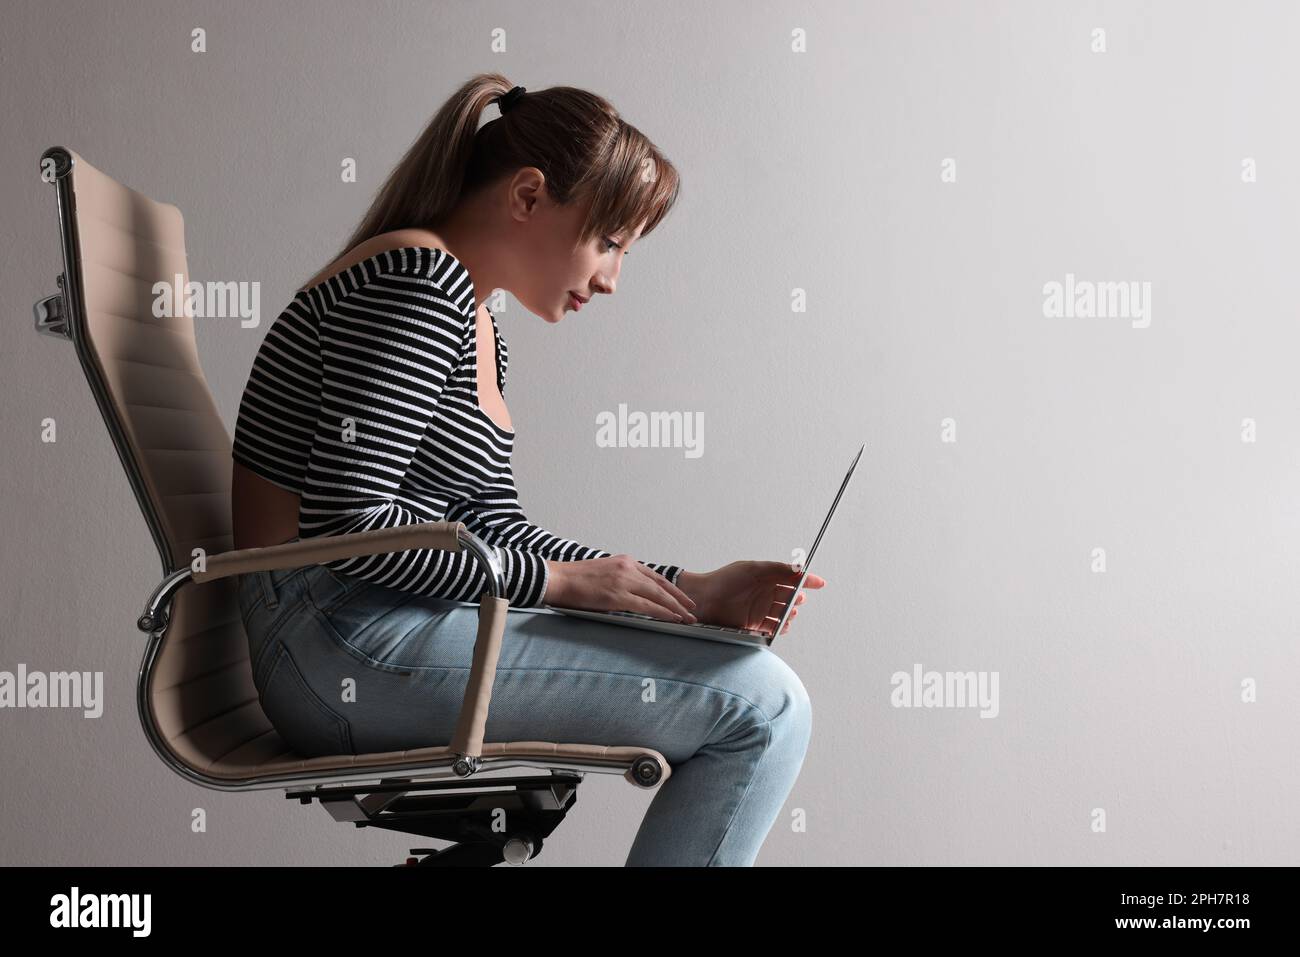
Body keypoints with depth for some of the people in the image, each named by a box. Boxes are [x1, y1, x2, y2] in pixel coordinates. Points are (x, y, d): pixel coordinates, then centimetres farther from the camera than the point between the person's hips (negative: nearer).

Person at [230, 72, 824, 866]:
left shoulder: (478, 331, 18)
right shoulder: (421, 280, -13)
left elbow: (494, 530, 14)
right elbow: (345, 522, -21)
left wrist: (690, 592, 4)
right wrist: (562, 580, -13)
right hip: (345, 649, -10)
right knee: (762, 706, -14)